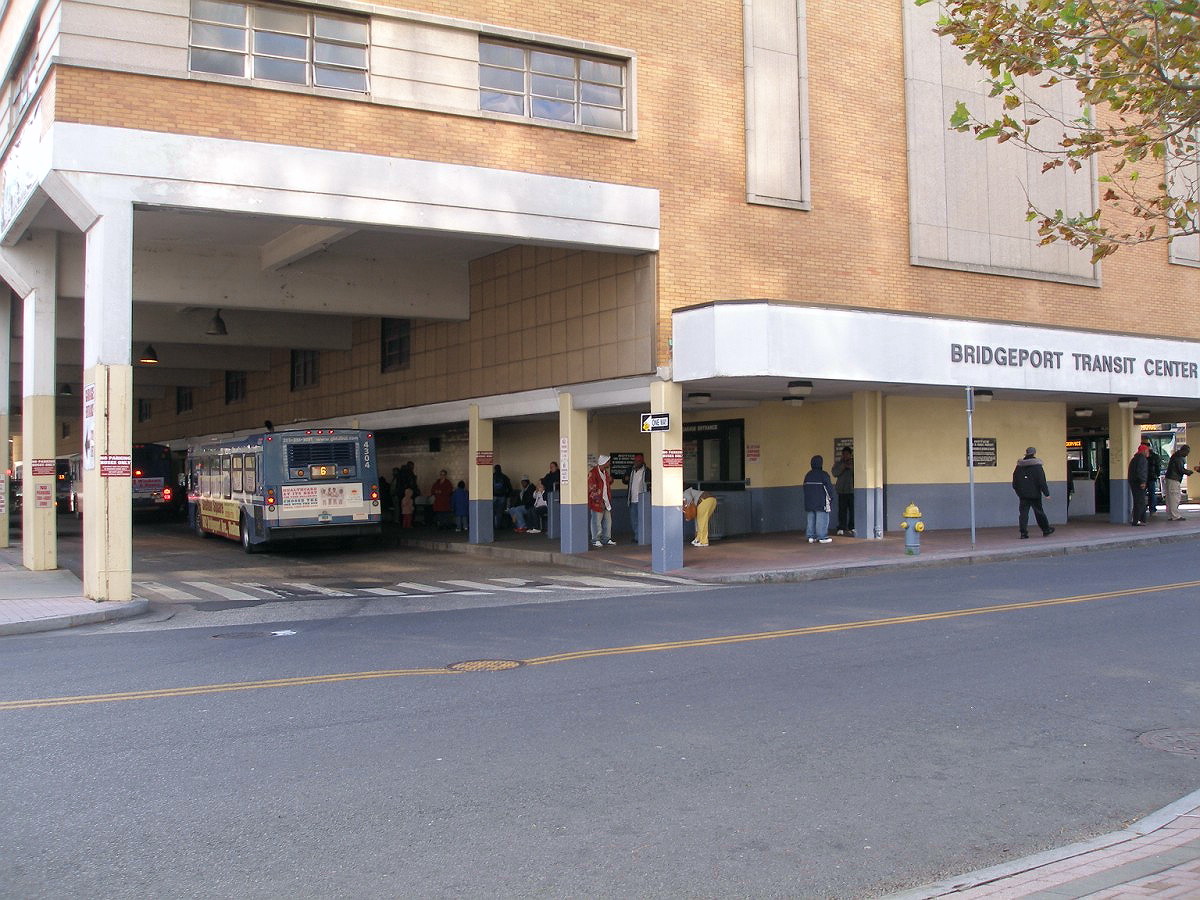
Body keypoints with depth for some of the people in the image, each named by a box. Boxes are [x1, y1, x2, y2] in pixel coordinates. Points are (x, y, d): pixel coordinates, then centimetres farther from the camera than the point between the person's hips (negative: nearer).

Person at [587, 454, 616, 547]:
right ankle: (596, 540, 4)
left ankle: (606, 539, 19)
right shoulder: (592, 472, -11)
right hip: (596, 502, -8)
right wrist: (597, 498, -20)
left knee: (608, 521, 10)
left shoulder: (606, 472, 16)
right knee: (596, 521, -3)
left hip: (606, 501, 8)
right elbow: (591, 487, -16)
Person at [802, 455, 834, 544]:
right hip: (821, 502, -6)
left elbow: (805, 487, 15)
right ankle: (822, 537, -5)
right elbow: (829, 487, -9)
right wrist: (831, 497, 4)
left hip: (809, 502, 6)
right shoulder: (823, 474, -10)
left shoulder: (808, 475, 10)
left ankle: (811, 536, 11)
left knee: (811, 519, 10)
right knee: (822, 519, -4)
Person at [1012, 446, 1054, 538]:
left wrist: (1019, 491, 23)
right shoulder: (1037, 466, -9)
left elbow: (1015, 481, 12)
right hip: (1035, 494, -3)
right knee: (1039, 512, 9)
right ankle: (1046, 529, 23)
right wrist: (1046, 493, -5)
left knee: (1023, 512, 1)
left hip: (1023, 494, 3)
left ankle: (1023, 532, -6)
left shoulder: (1019, 466, 6)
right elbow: (1042, 481, -11)